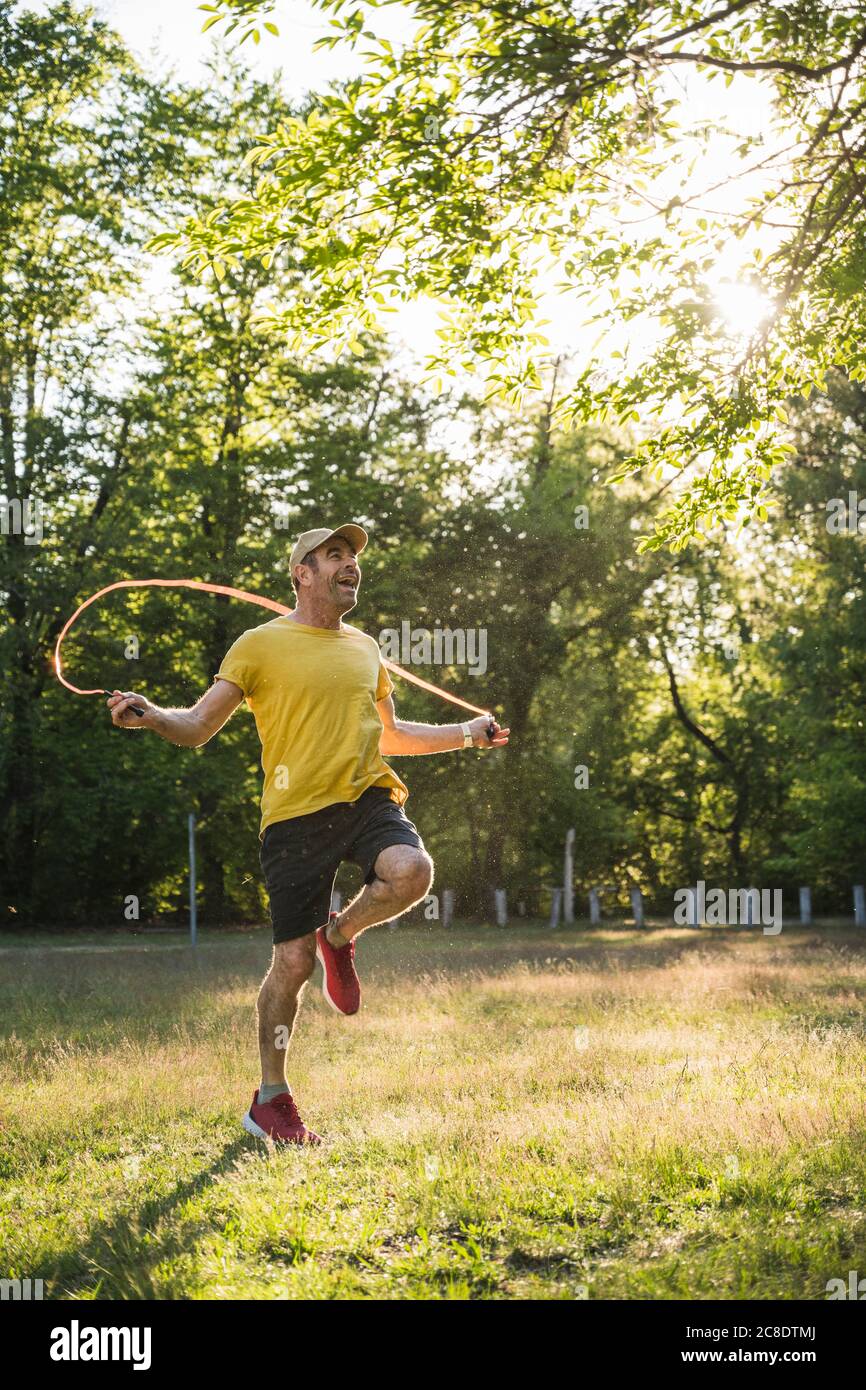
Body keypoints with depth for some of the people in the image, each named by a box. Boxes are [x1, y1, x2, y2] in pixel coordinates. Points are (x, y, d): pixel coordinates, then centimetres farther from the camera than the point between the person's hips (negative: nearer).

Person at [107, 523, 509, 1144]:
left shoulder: (365, 648, 18)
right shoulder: (261, 645, 2)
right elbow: (198, 727, -1)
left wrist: (466, 734, 25)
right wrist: (152, 715, -22)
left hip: (367, 797, 4)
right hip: (296, 813, -4)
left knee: (411, 873, -29)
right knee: (293, 962, -4)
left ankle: (340, 935, 5)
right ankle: (271, 1098, 16)